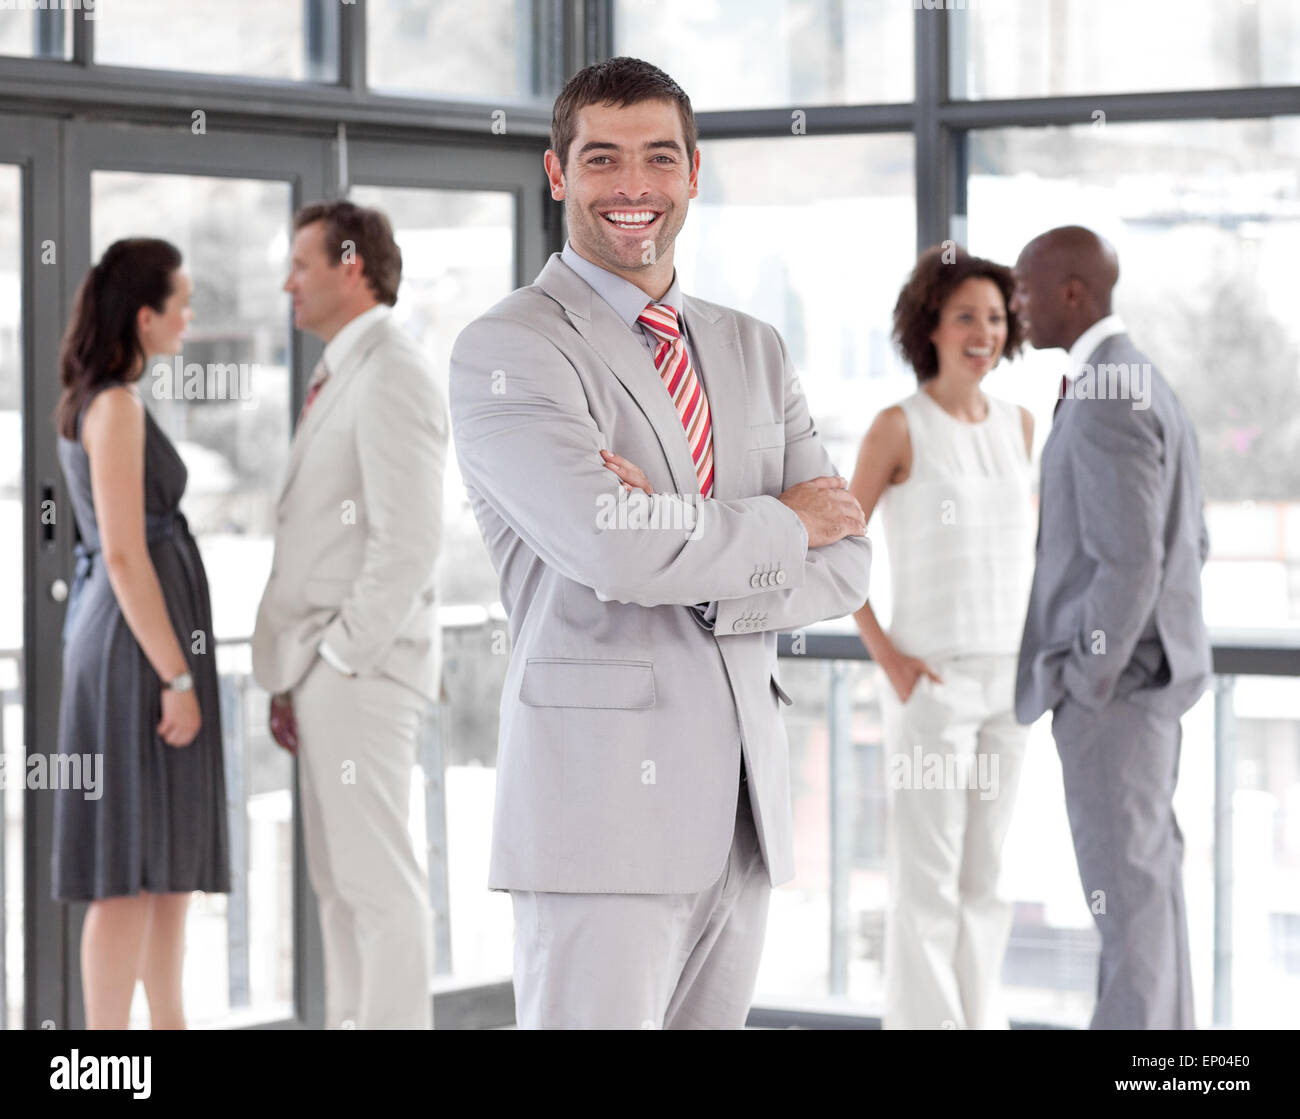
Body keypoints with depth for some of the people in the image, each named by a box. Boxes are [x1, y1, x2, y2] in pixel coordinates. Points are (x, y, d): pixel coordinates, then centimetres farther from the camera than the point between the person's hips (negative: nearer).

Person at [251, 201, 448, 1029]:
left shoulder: (392, 376, -13)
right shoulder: (345, 379, 19)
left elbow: (409, 540, -20)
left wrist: (343, 657, -17)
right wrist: (297, 678, 14)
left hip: (363, 666, -10)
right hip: (328, 663, 10)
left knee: (380, 881, -8)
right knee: (340, 880, 12)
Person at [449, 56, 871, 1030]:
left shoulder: (754, 351, 17)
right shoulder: (509, 349, -4)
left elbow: (844, 563, 9)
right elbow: (607, 542, -19)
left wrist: (695, 575, -10)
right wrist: (781, 526, -3)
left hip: (744, 806, 6)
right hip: (603, 801, -6)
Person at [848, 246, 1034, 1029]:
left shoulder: (1019, 425, 8)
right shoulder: (899, 426, -9)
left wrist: (1027, 649, 10)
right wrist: (887, 658, -14)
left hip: (1006, 678, 6)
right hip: (930, 680, -6)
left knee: (987, 875, 10)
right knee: (928, 879, -5)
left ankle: (979, 1023, 17)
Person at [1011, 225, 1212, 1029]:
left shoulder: (1102, 402, -20)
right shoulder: (1147, 389, 13)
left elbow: (1129, 561, -25)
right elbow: (1188, 546, 19)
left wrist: (1086, 683, -18)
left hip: (1112, 679, -10)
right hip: (1149, 671, 10)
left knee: (1124, 878, -5)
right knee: (1145, 869, 14)